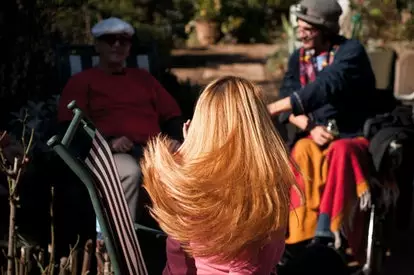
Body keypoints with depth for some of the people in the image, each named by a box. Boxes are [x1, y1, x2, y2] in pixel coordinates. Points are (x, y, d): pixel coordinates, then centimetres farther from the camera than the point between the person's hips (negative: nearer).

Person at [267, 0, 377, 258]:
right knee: (301, 153, -31)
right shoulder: (298, 57, 9)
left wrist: (271, 109, -32)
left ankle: (324, 237, -44)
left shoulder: (351, 51, -10)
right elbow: (289, 104, 1)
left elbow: (328, 87, -27)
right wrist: (311, 127, -20)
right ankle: (302, 237, -36)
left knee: (341, 152, -38)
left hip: (353, 137, -4)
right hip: (317, 134, 4)